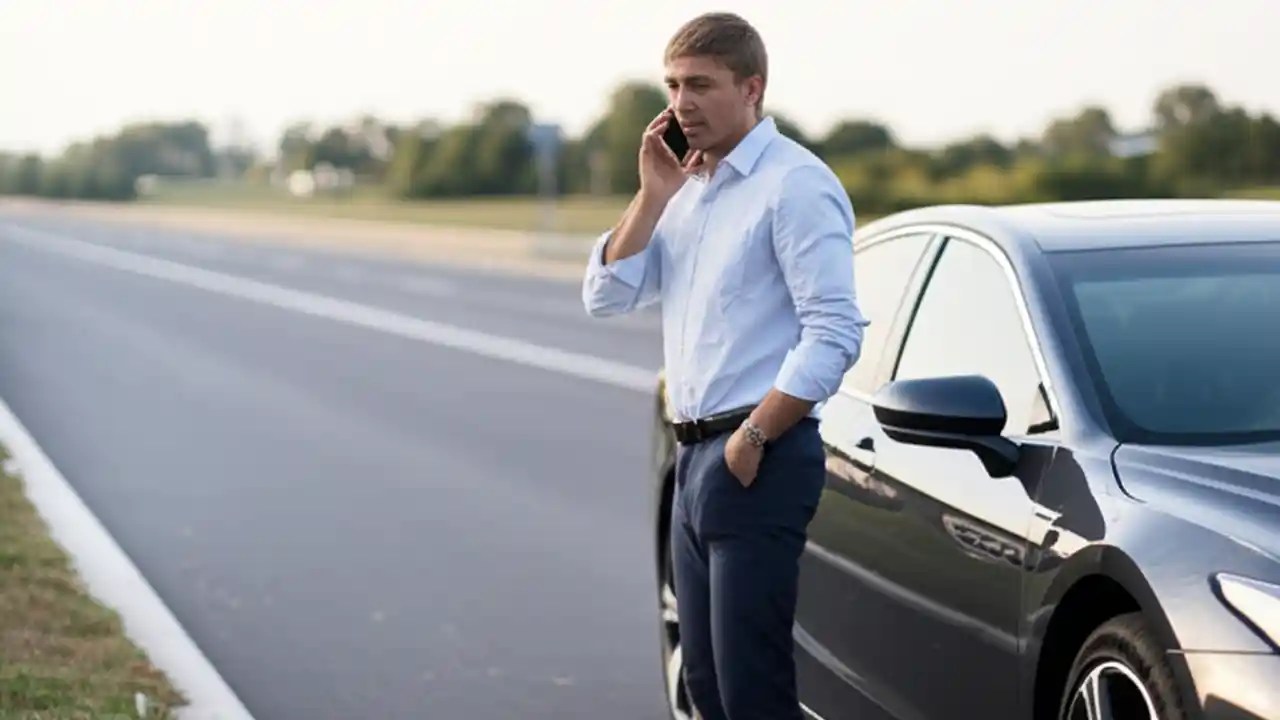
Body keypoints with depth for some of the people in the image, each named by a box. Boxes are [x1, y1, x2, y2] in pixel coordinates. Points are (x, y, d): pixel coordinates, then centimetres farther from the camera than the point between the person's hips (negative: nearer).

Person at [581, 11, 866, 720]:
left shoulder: (793, 184, -12)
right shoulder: (688, 189, 15)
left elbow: (834, 333, -19)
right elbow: (607, 296, 9)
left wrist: (753, 437, -16)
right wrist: (653, 192, 0)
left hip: (758, 463, -9)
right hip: (695, 456, 9)